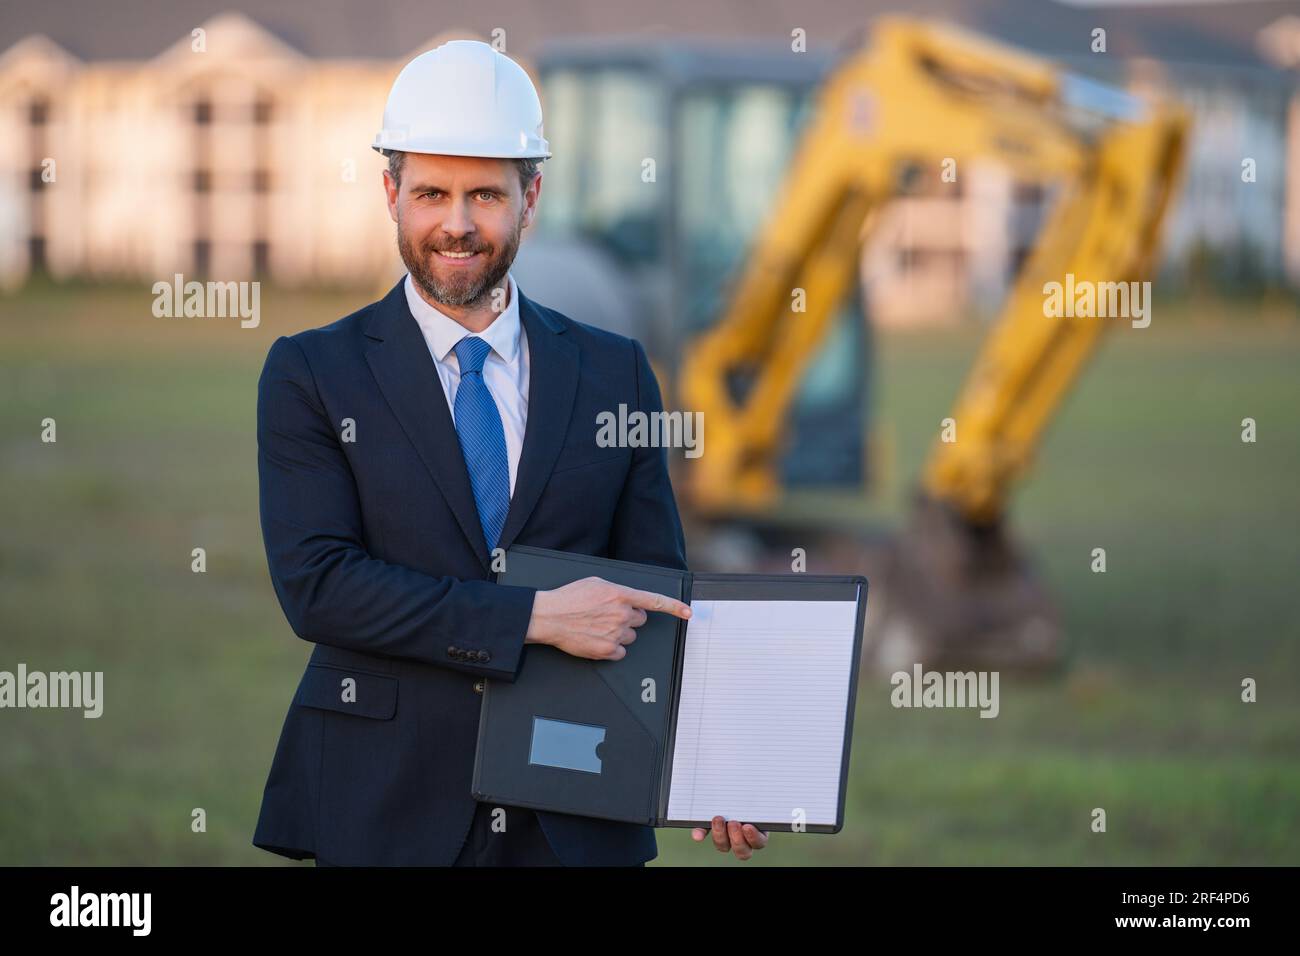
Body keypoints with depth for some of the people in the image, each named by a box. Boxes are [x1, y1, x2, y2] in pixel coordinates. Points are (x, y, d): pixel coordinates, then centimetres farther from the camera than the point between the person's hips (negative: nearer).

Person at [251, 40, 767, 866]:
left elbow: (659, 596, 9)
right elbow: (314, 582, -12)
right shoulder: (312, 374, 0)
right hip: (384, 818, -2)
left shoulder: (615, 374, 9)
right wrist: (536, 617, -18)